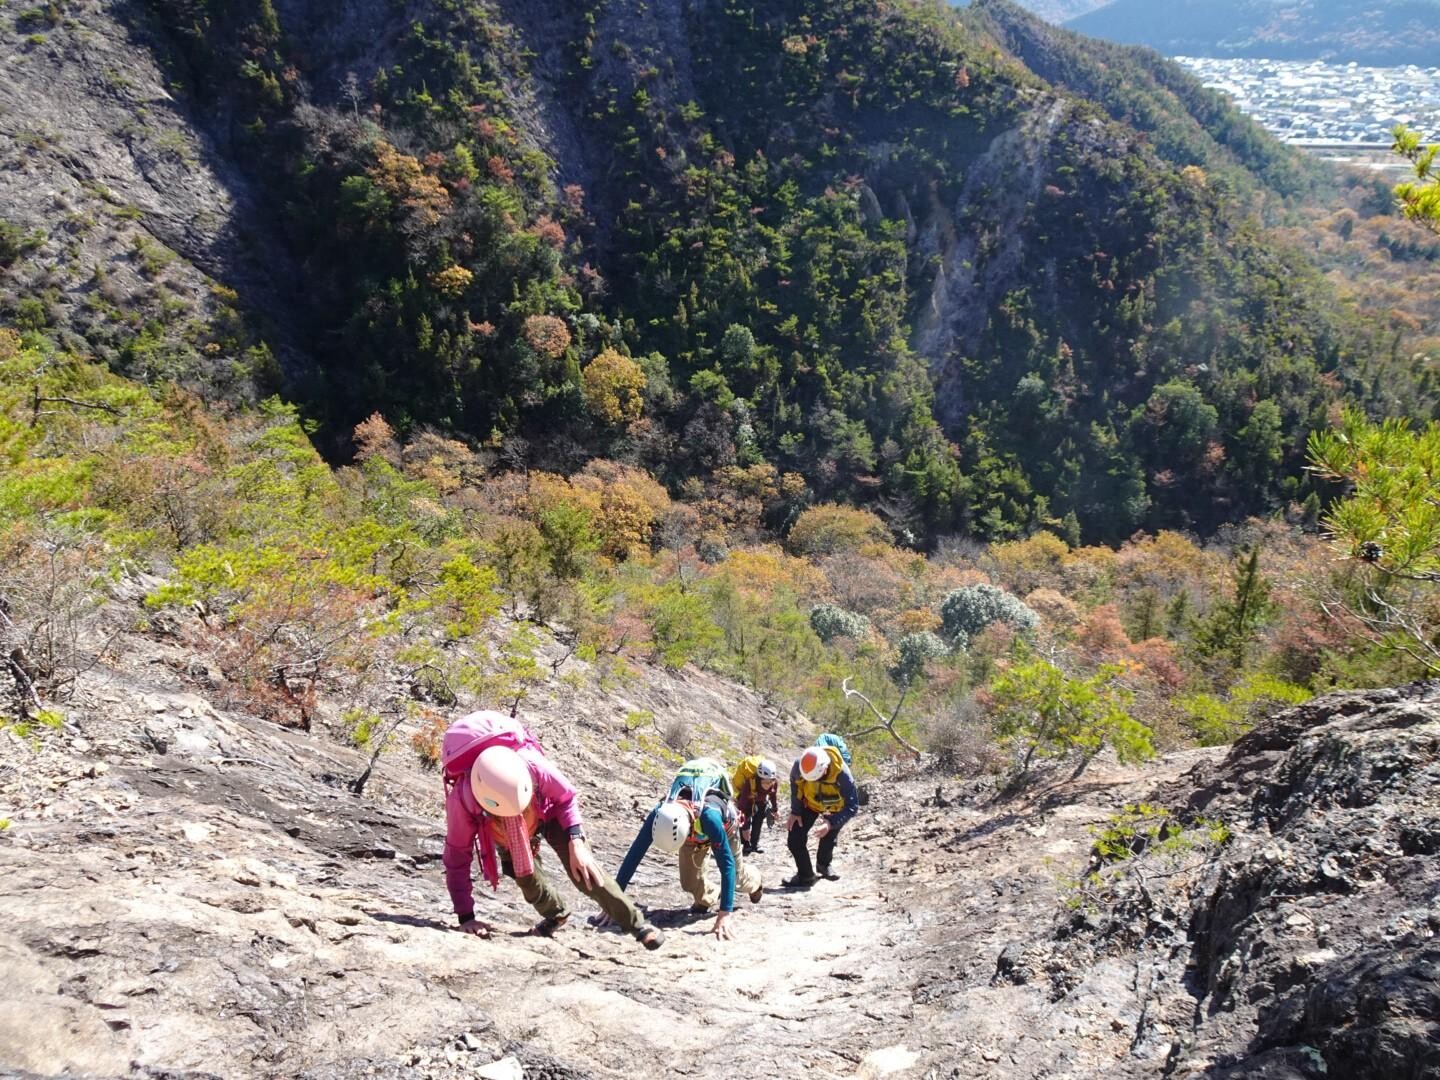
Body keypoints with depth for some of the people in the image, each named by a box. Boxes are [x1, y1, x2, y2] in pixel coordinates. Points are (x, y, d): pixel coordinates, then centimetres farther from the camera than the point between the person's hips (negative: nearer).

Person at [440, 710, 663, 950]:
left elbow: (566, 797, -21)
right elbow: (456, 859, -29)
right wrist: (466, 918, -30)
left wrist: (576, 842, -33)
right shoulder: (461, 799, -41)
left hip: (547, 812, -1)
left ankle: (637, 924, -5)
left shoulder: (532, 764, -42)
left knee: (582, 868, -15)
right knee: (523, 876, -8)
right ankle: (556, 913, 27)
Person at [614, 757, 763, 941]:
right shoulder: (659, 815, -42)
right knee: (689, 882, -2)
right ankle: (707, 898, 35)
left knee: (736, 873, 14)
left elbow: (727, 865, -51)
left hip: (724, 823, -2)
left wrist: (724, 916, -56)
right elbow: (634, 855, -39)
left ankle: (755, 884, 52)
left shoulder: (709, 816, -52)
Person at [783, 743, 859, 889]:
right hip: (810, 803, 2)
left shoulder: (841, 774, -44)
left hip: (834, 808, -2)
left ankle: (823, 865, 45)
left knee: (828, 839, 16)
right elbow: (794, 782, -9)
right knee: (795, 839, -10)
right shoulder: (800, 765, -35)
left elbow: (852, 806, -37)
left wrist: (831, 823, -48)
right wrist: (795, 811, -10)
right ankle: (805, 875, 5)